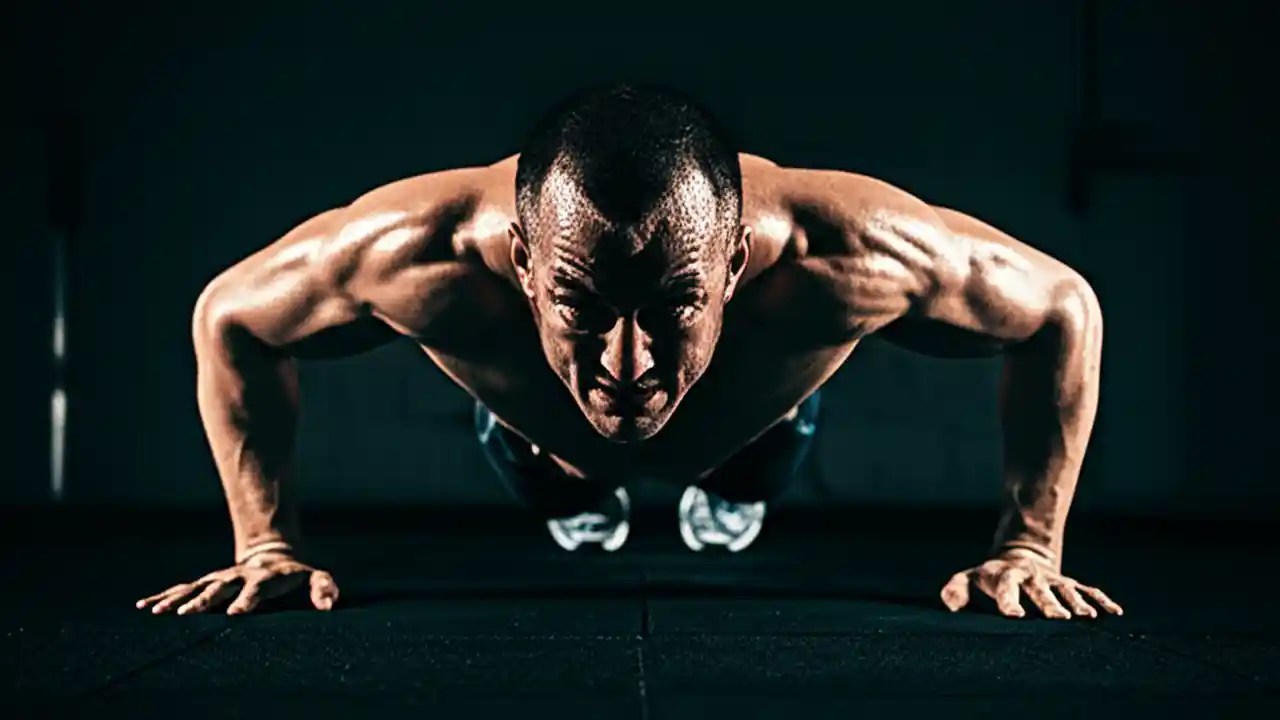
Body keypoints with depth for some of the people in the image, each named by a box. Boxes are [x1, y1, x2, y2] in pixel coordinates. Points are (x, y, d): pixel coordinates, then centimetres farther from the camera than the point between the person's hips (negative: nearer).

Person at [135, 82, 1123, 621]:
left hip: (751, 420, 1)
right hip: (544, 429, 0)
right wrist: (269, 546, -28)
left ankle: (723, 501, 71)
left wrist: (1029, 547, -32)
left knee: (743, 497, 34)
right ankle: (586, 500, 70)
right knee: (566, 504, 33)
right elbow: (230, 316, -27)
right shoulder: (424, 253, -50)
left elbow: (1063, 307, -31)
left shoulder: (842, 256, -52)